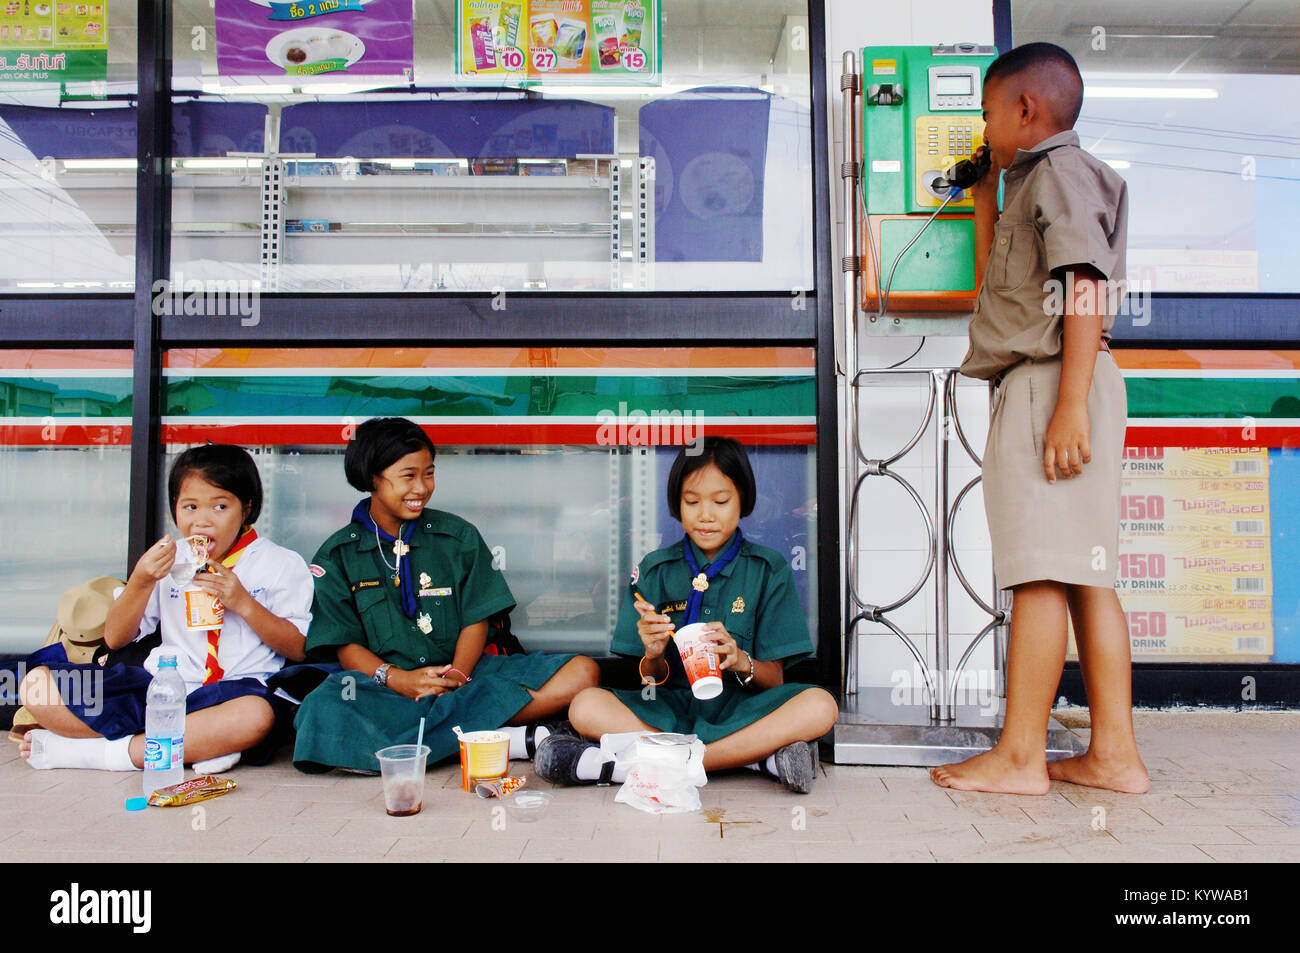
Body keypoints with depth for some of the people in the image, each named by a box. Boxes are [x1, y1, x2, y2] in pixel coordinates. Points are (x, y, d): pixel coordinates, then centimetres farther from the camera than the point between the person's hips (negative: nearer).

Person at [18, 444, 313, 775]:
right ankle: (204, 744, -21)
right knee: (39, 684, -15)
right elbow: (114, 639, 12)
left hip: (230, 692, -4)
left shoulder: (282, 564, 3)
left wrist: (244, 603, -12)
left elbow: (299, 649, -1)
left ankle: (92, 752, -21)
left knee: (255, 716, -41)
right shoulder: (166, 561, 15)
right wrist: (141, 581, -5)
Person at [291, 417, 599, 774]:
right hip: (385, 687, -1)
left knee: (583, 672, -17)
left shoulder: (458, 536, 11)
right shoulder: (337, 556, 8)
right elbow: (347, 646, 1)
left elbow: (476, 620, 5)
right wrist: (397, 678, -19)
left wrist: (457, 675, -16)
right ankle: (511, 740, -35)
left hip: (462, 672, 2)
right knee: (322, 710, -37)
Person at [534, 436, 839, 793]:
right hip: (671, 709, 1)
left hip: (742, 709, 0)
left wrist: (741, 662, -22)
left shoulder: (768, 568, 4)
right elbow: (653, 683, 5)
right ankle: (756, 755, -28)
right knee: (586, 706, -24)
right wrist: (653, 657, -18)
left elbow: (774, 680, 0)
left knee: (820, 706, -30)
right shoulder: (656, 569, 7)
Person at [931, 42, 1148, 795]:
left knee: (1042, 571, -9)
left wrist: (1071, 403, -22)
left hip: (1052, 384, -10)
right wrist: (984, 192, 31)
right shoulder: (1033, 182, 25)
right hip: (1036, 390, 10)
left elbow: (1086, 290, -15)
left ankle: (1021, 756, -3)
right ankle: (1115, 753, 11)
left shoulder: (1061, 169, -3)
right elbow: (996, 277, 33)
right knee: (1084, 574, 6)